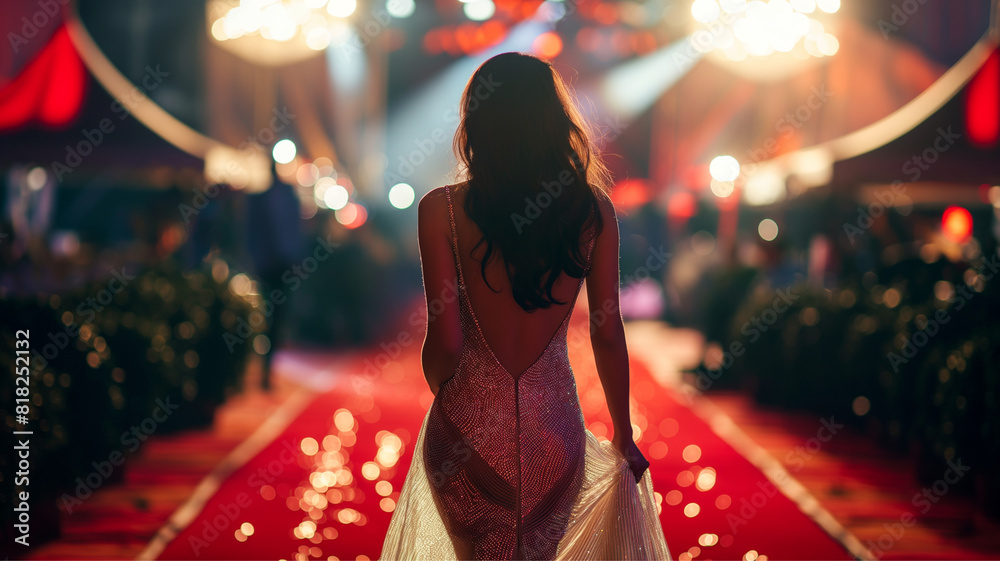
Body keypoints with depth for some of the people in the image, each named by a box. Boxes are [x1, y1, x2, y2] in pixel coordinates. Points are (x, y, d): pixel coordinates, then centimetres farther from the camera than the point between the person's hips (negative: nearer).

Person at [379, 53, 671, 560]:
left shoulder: (441, 209, -11)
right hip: (553, 424, 2)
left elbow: (445, 342, -12)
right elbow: (608, 334, -1)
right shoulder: (593, 209, -5)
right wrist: (623, 436, 12)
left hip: (468, 425, -2)